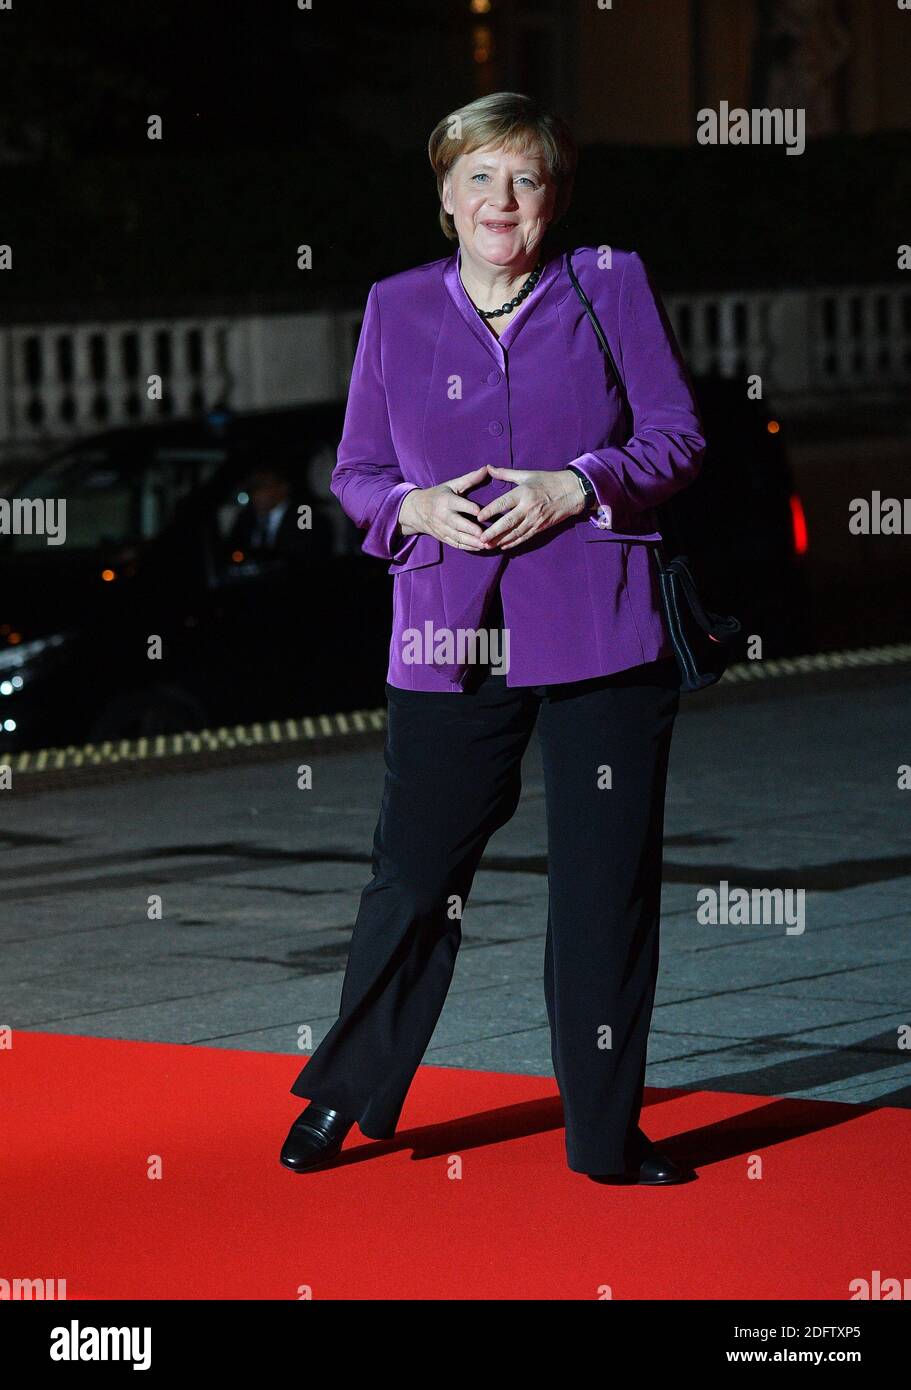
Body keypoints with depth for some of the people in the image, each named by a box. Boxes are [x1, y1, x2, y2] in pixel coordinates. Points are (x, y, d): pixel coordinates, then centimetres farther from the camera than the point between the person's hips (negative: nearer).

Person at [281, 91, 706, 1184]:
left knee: (607, 889, 2)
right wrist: (416, 508, -9)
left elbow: (677, 435, 3)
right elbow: (356, 469, 13)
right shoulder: (396, 308, 9)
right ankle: (343, 1097, 24)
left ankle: (607, 1134, 13)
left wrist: (576, 487, -13)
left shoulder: (612, 285, 4)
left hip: (602, 637, -1)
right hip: (448, 639, 1)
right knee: (413, 877, 5)